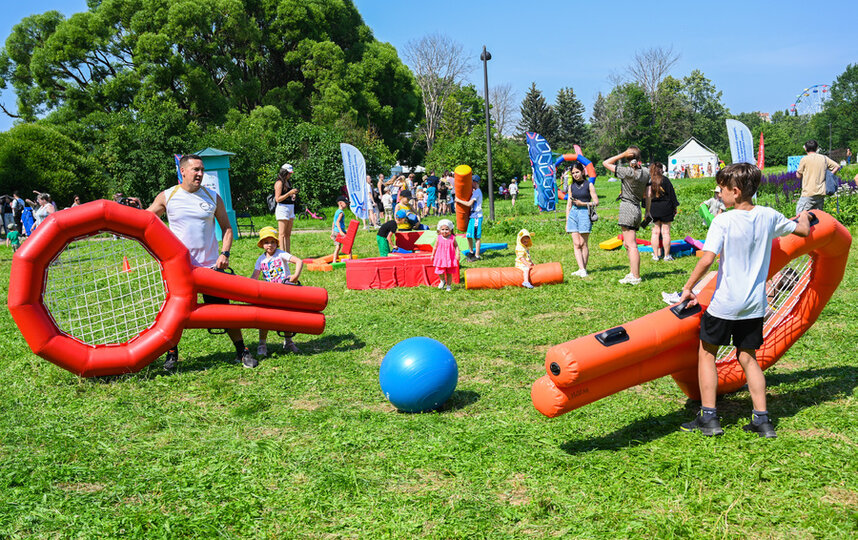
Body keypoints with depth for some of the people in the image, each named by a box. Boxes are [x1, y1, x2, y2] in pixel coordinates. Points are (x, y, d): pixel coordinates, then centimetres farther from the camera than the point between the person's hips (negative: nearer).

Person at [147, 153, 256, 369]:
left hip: (211, 265, 0)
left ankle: (242, 351, 14)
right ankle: (172, 353, 24)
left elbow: (227, 228, 9)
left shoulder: (213, 197, 4)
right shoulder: (167, 196, 1)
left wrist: (225, 253, -5)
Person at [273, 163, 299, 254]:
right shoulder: (279, 183, -8)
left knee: (288, 234, 7)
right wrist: (289, 193, -19)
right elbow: (277, 199, -15)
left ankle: (288, 253, 9)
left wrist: (293, 196, 8)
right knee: (282, 234, -8)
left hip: (290, 208, 9)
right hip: (282, 208, -9)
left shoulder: (288, 182, 17)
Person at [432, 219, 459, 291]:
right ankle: (442, 281, 23)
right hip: (441, 258, 0)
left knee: (449, 273, 6)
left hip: (450, 258, 0)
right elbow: (435, 247, 8)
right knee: (440, 272, -8)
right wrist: (432, 255, 11)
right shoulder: (439, 238, -2)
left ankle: (448, 286, 21)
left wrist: (457, 254, -8)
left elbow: (456, 246, 3)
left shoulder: (452, 238, -4)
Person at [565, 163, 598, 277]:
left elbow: (596, 202, -1)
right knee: (576, 244, -4)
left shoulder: (589, 185, 2)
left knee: (583, 243, -2)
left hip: (585, 213, -4)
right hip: (573, 213, 4)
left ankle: (583, 269, 4)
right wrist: (567, 221, 13)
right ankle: (581, 269, -5)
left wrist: (583, 203, -14)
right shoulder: (572, 186, 14)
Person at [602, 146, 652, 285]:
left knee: (631, 245, -8)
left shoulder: (627, 171, -11)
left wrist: (623, 154, -8)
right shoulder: (645, 173, 8)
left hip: (627, 208, -8)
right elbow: (647, 195, 13)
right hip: (637, 209, 8)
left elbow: (605, 163, -5)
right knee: (627, 244, 17)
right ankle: (632, 273, 19)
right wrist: (648, 212, 22)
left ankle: (636, 277, -9)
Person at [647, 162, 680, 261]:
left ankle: (655, 255, 10)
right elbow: (671, 194, -5)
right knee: (665, 232, 2)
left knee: (655, 232, 10)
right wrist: (675, 207, 4)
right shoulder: (665, 180, -8)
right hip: (665, 209, -3)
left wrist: (647, 210, 15)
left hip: (653, 209, 3)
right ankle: (666, 255, 5)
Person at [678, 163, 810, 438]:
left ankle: (708, 417, 9)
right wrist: (803, 217, 39)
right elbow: (804, 231, 17)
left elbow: (707, 259, -23)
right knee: (748, 358, 16)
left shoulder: (722, 222, -14)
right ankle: (762, 420, 14)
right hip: (756, 303, 5)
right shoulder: (769, 216, 2)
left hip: (725, 303, -5)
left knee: (706, 353, 10)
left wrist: (688, 288, -13)